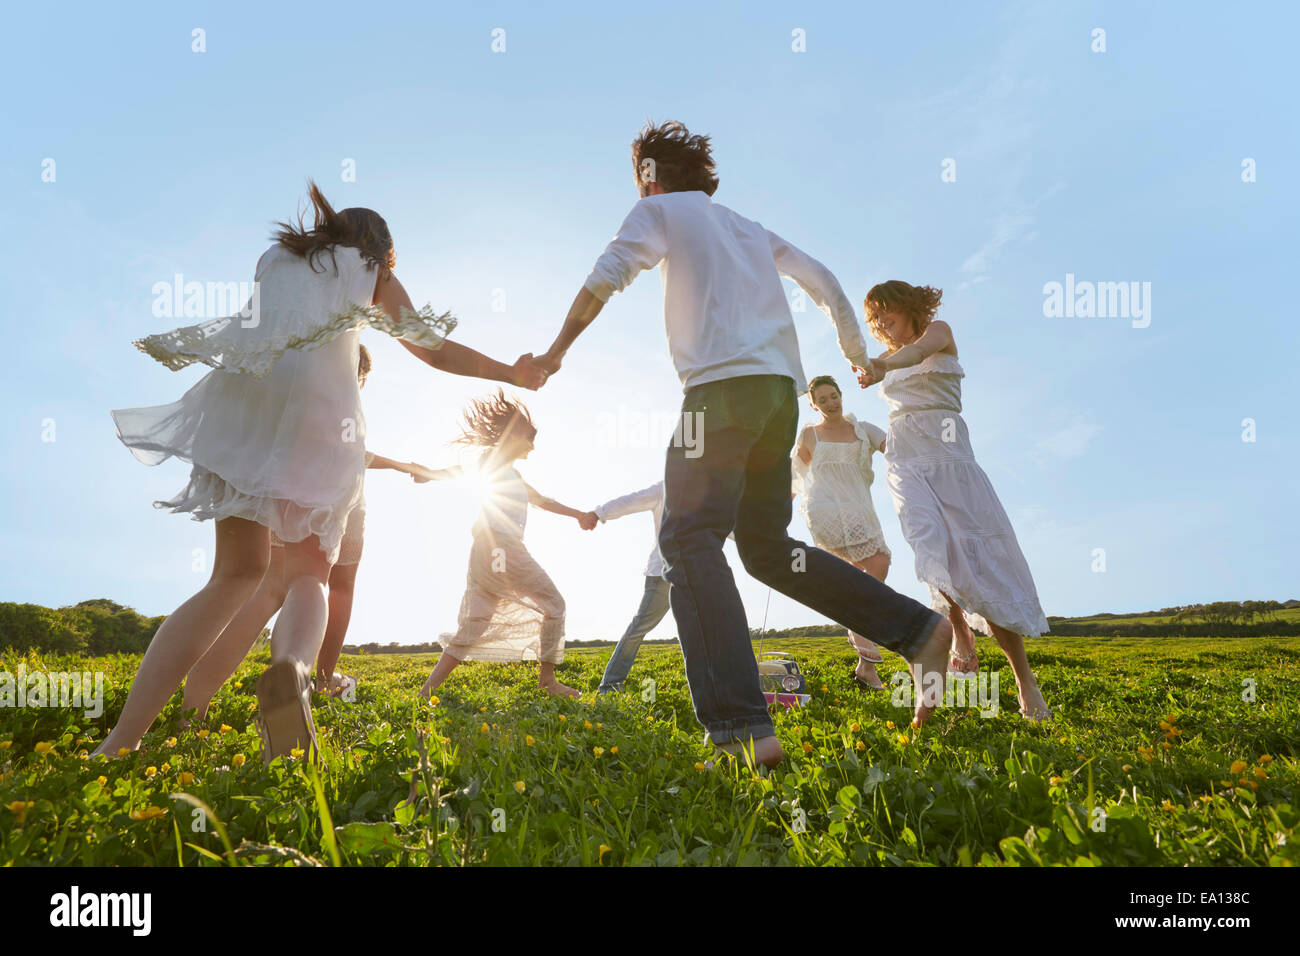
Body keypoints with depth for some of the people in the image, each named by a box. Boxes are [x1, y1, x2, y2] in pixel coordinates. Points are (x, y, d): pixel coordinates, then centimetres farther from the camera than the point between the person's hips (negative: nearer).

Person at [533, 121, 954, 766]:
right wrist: (858, 356, 39)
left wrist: (557, 349, 8)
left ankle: (742, 729, -27)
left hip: (723, 383, -7)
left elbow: (606, 277, 0)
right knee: (767, 546, 14)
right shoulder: (749, 228, 32)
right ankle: (917, 630, 6)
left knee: (690, 539, -13)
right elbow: (823, 281, 30)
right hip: (781, 388, 7)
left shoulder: (661, 210, 15)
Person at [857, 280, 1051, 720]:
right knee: (932, 544, -27)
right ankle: (961, 635, -11)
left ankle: (1025, 680, -5)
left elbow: (919, 351, -17)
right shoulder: (891, 363, 22)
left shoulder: (939, 332, 6)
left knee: (982, 559, -11)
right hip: (905, 460, 3)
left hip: (948, 452, -3)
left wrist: (883, 365, -38)